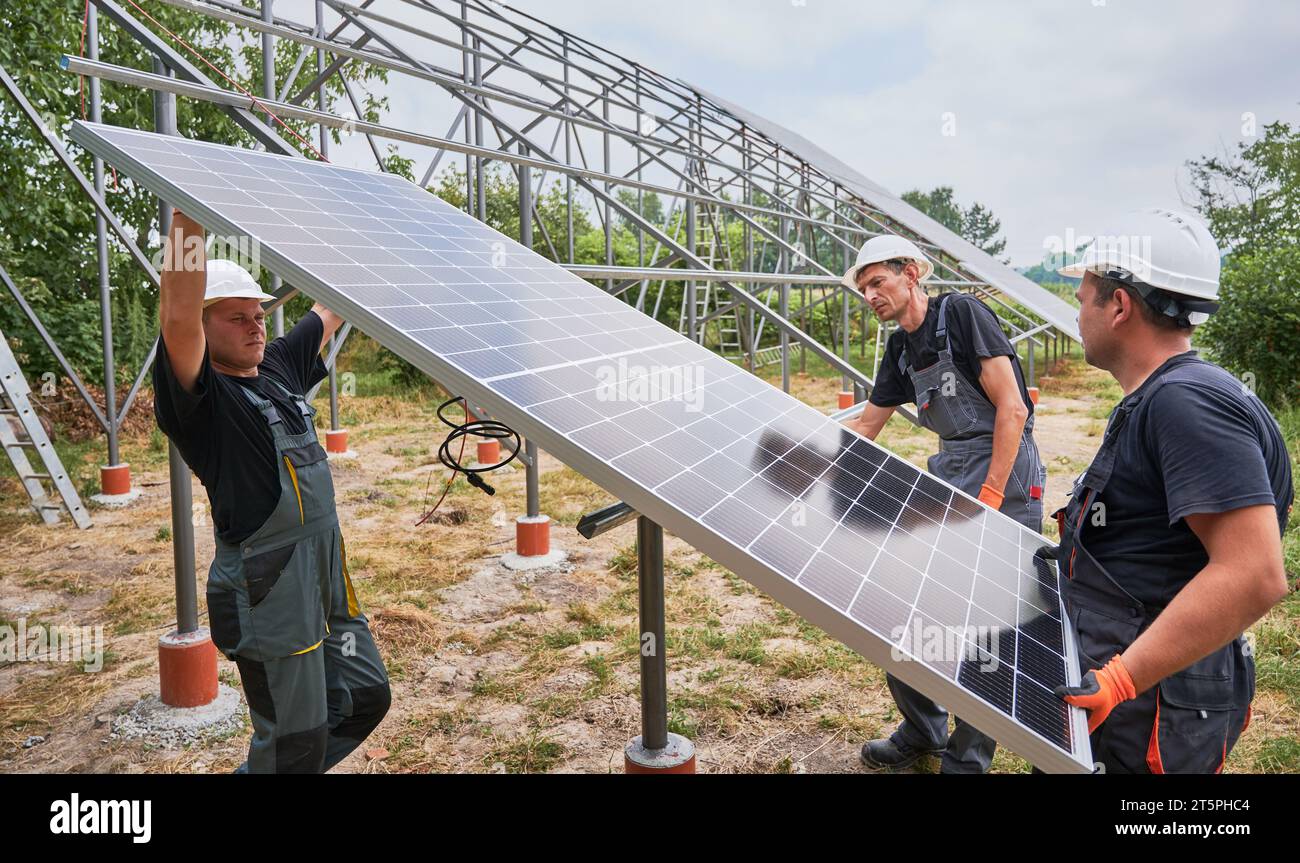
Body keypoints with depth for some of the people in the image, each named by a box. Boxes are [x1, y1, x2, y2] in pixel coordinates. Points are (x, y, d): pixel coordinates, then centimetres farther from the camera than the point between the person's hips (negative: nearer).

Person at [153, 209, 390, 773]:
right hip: (267, 584, -8)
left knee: (365, 695, 18)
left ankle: (269, 767, 37)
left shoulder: (279, 366, 9)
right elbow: (178, 318, -31)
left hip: (329, 570, 8)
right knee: (295, 738, 2)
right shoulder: (201, 395, -12)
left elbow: (332, 310, 20)